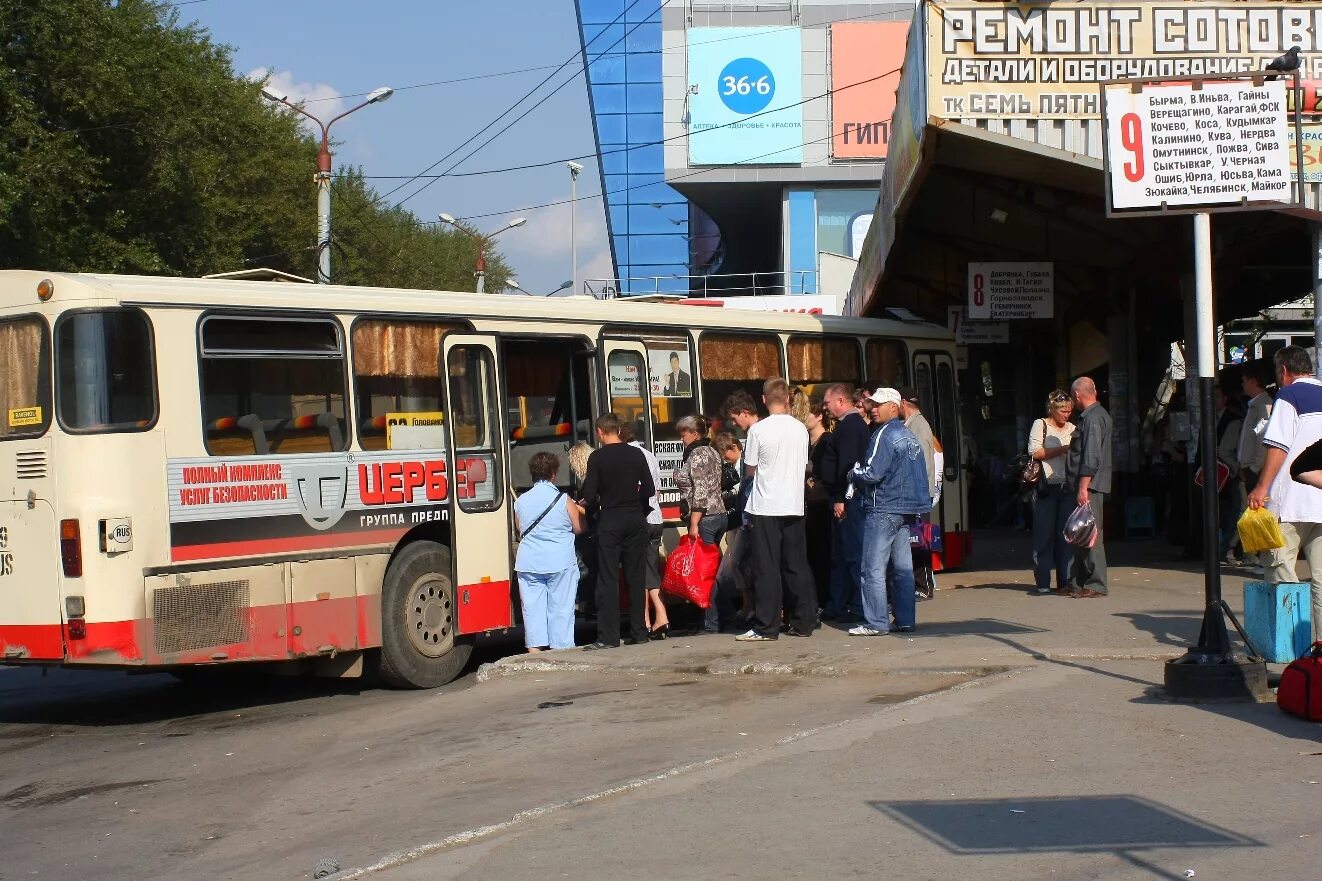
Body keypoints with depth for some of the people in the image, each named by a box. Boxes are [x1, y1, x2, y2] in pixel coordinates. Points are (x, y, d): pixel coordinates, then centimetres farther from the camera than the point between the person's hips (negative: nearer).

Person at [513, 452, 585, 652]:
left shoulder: (521, 502, 4)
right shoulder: (564, 500, -7)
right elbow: (579, 528, 0)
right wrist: (577, 509, 17)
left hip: (529, 563, 3)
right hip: (560, 563, -3)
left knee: (532, 607, 5)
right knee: (561, 609, 4)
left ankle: (535, 651, 4)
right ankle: (561, 650, 5)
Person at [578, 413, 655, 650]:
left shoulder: (597, 458, -8)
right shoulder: (637, 454, 2)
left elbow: (589, 496, -11)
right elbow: (649, 490, 3)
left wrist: (590, 503, 11)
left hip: (609, 521, -4)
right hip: (636, 520, 4)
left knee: (608, 579, -2)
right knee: (636, 577, 10)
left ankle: (608, 636, -7)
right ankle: (639, 632, 13)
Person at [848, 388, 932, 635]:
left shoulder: (885, 434, -13)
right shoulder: (909, 436, 13)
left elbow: (873, 473, -19)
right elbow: (920, 474, 18)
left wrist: (853, 473, 0)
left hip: (882, 510, -9)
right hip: (906, 511, 9)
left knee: (874, 569, -5)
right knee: (903, 567, 10)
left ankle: (876, 622, -6)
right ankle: (906, 620, 11)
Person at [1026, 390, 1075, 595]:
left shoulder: (1072, 429, 16)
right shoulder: (1040, 425, 4)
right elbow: (1034, 452, -8)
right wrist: (1061, 450, -11)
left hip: (1067, 487, 4)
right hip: (1045, 487, -4)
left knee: (1066, 534, 1)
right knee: (1044, 534, -3)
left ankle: (1064, 581, 4)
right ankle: (1043, 583, 1)